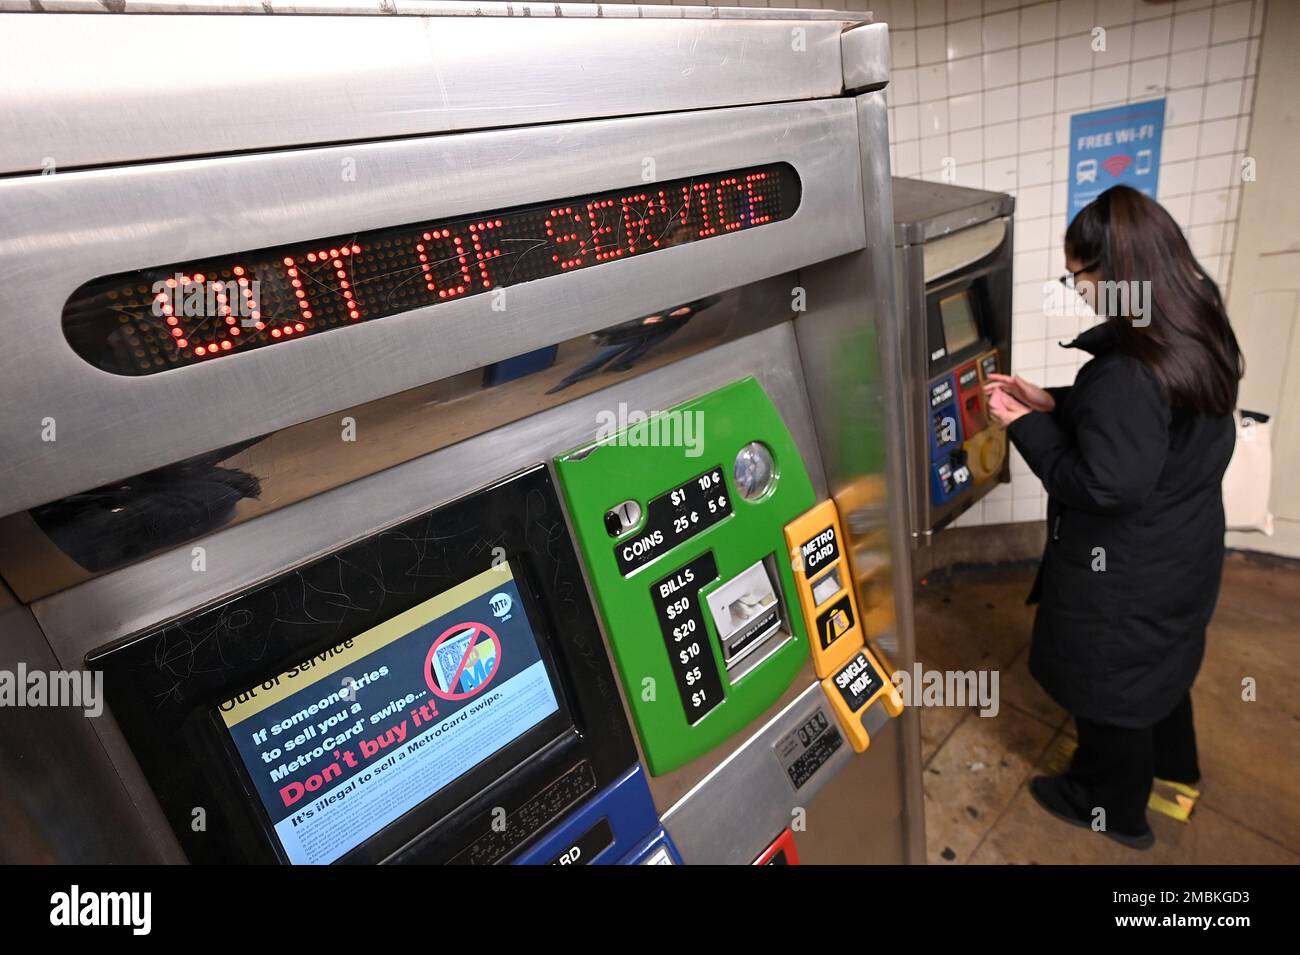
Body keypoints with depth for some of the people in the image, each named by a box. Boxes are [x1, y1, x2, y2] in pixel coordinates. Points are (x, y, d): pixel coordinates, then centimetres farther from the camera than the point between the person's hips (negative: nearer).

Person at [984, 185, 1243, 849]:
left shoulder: (1129, 371, -32)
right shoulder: (1195, 336, -2)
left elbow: (1102, 483, -30)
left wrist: (1024, 425, -21)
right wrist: (1050, 402, 1)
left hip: (1125, 572, -9)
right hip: (1177, 552, 9)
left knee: (1109, 681, 14)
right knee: (1158, 661, 31)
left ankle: (1112, 807, 38)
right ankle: (1170, 764, 56)